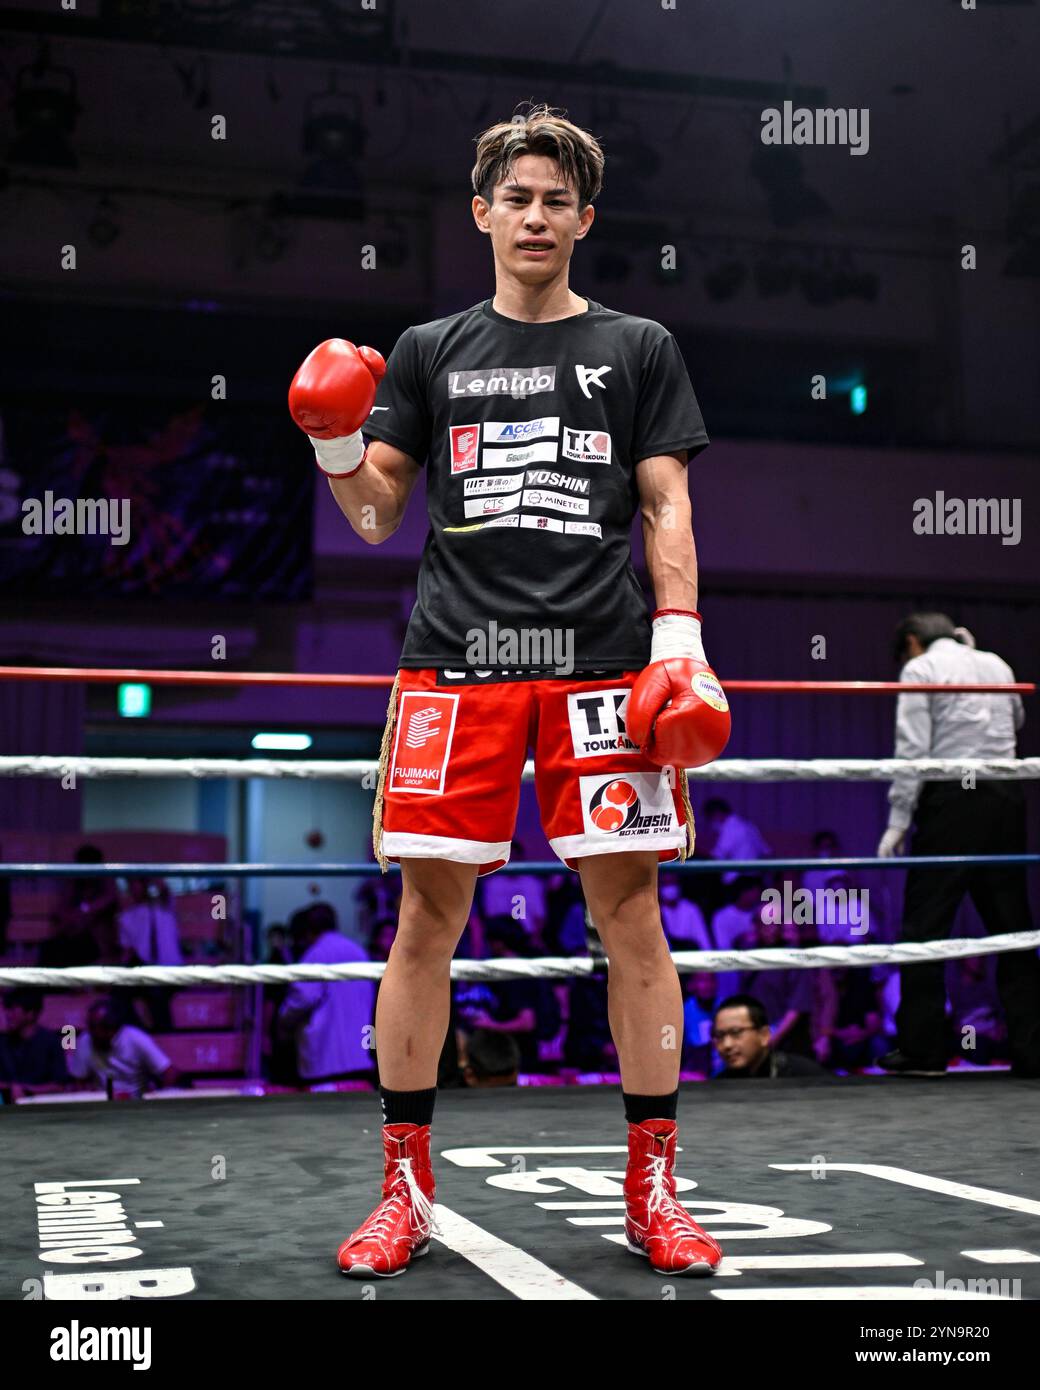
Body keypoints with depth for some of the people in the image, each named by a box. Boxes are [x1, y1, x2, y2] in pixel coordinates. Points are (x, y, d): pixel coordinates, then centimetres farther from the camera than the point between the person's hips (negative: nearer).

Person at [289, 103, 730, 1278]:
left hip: (602, 662, 0)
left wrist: (680, 642, -3)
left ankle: (652, 1189, 10)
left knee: (629, 913, -2)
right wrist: (334, 446, -6)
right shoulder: (429, 352, 16)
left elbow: (667, 509, 10)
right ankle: (405, 1189, 12)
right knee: (427, 914, -1)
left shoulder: (638, 349, 14)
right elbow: (374, 514, 14)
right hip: (457, 657, 1)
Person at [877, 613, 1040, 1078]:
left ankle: (921, 1048, -2)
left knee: (925, 923, -1)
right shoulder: (996, 664, 16)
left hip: (951, 800, -5)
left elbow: (912, 750, -8)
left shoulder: (920, 669, 0)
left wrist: (898, 821, -7)